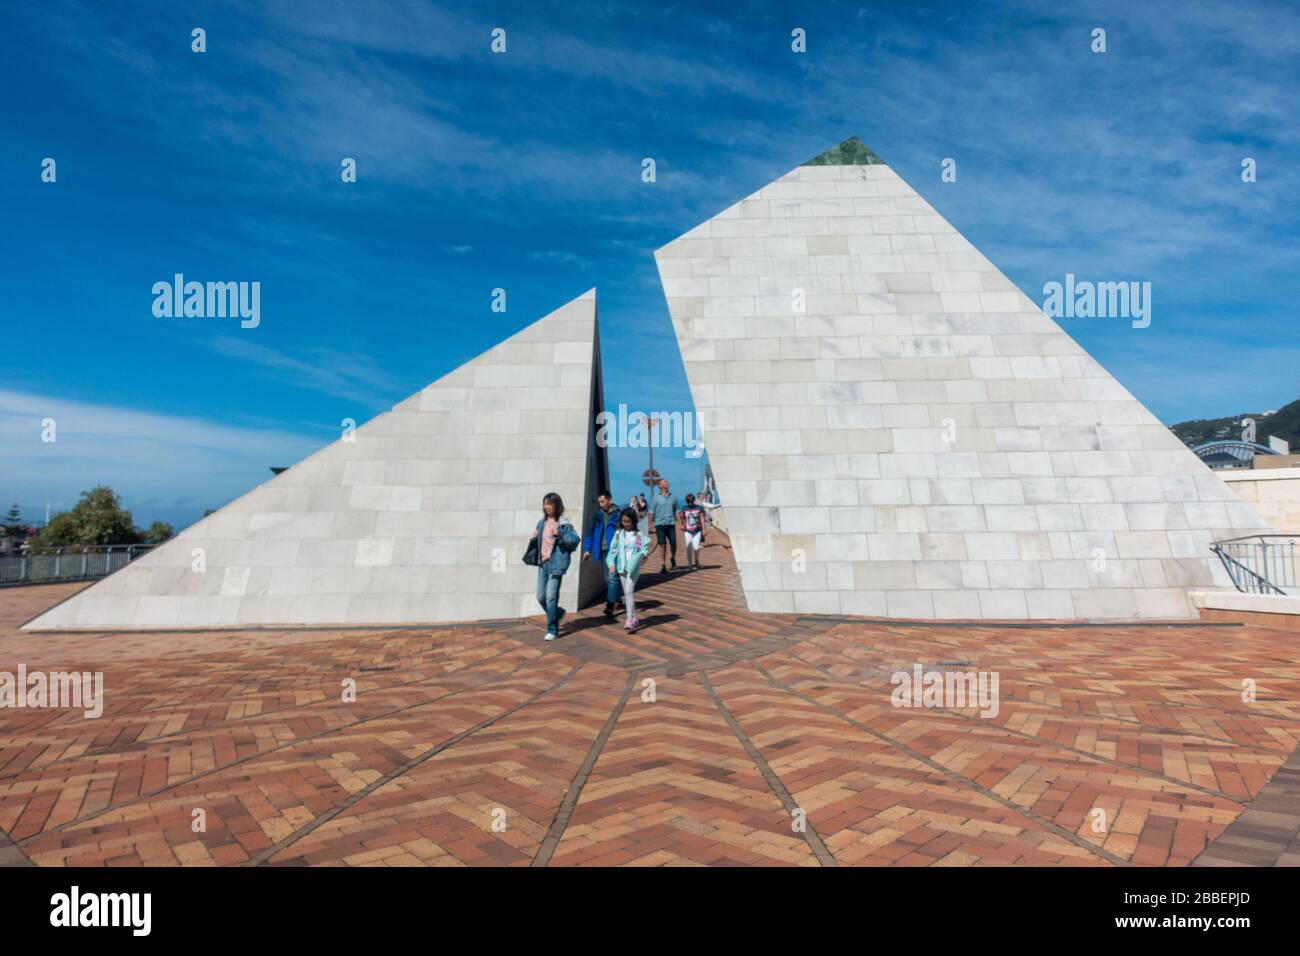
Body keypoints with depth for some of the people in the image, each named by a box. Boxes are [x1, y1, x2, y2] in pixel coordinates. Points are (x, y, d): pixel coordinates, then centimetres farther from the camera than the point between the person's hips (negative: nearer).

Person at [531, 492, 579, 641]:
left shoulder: (563, 523, -7)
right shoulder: (542, 522, 12)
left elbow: (575, 540, -13)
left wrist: (560, 533, -23)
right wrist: (535, 536, 4)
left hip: (556, 564, -7)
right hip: (542, 563, 7)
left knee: (551, 597, -9)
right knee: (541, 597, 9)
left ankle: (552, 630, 4)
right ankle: (558, 613, 36)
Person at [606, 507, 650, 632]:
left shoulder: (639, 534, -2)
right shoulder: (618, 533, 5)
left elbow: (645, 547, -3)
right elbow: (613, 549, 4)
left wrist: (643, 553, -23)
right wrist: (612, 564, -4)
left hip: (633, 566, -4)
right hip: (621, 566, 4)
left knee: (629, 591, -14)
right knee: (627, 593, 10)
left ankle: (629, 621, -16)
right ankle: (634, 619, 21)